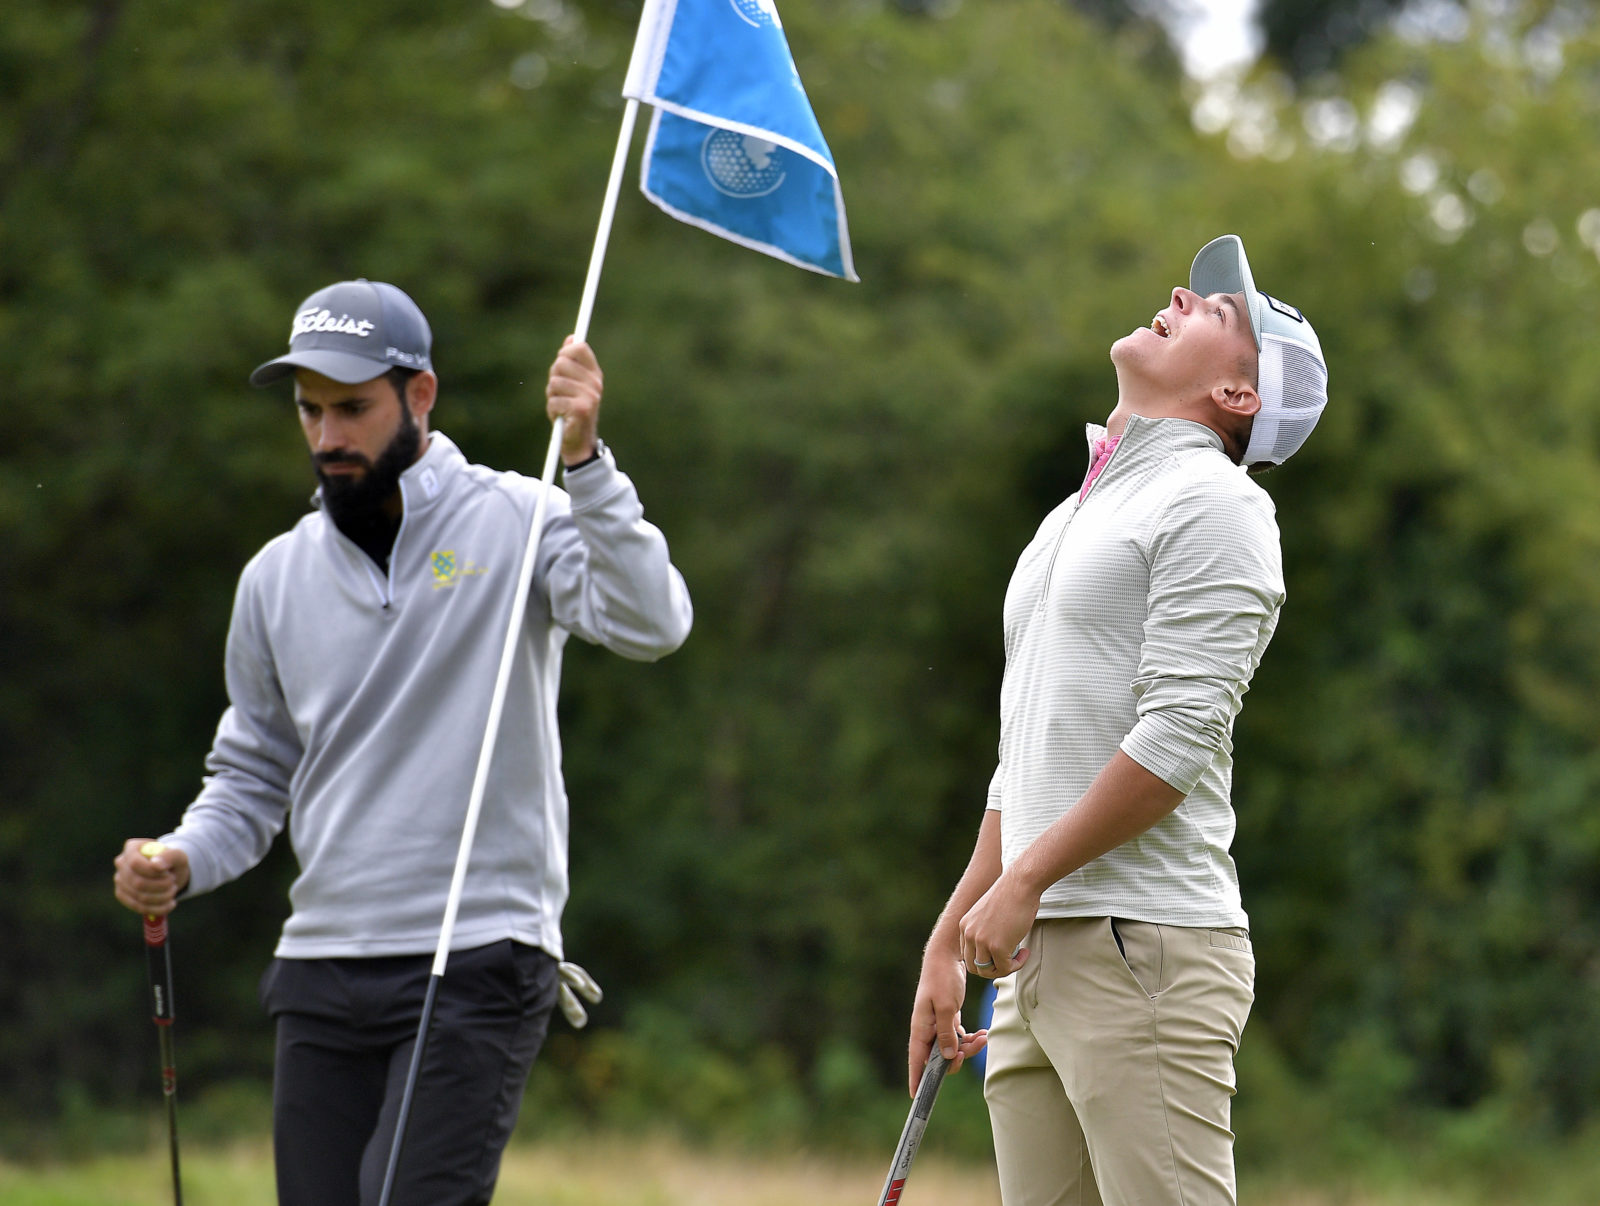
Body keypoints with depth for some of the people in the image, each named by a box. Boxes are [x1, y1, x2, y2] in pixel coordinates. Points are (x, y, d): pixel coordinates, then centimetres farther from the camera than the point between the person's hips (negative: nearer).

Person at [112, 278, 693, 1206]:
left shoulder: (516, 525, -2)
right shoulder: (278, 577, 12)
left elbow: (650, 625, -19)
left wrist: (586, 462, -27)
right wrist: (180, 863, 2)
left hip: (479, 964, -5)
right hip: (324, 968, 5)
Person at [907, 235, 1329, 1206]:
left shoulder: (1212, 501, -3)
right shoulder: (1070, 520, 25)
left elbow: (1178, 735, -14)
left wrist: (1024, 881, -13)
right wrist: (948, 941, 23)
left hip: (1144, 950, -9)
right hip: (1037, 957, 9)